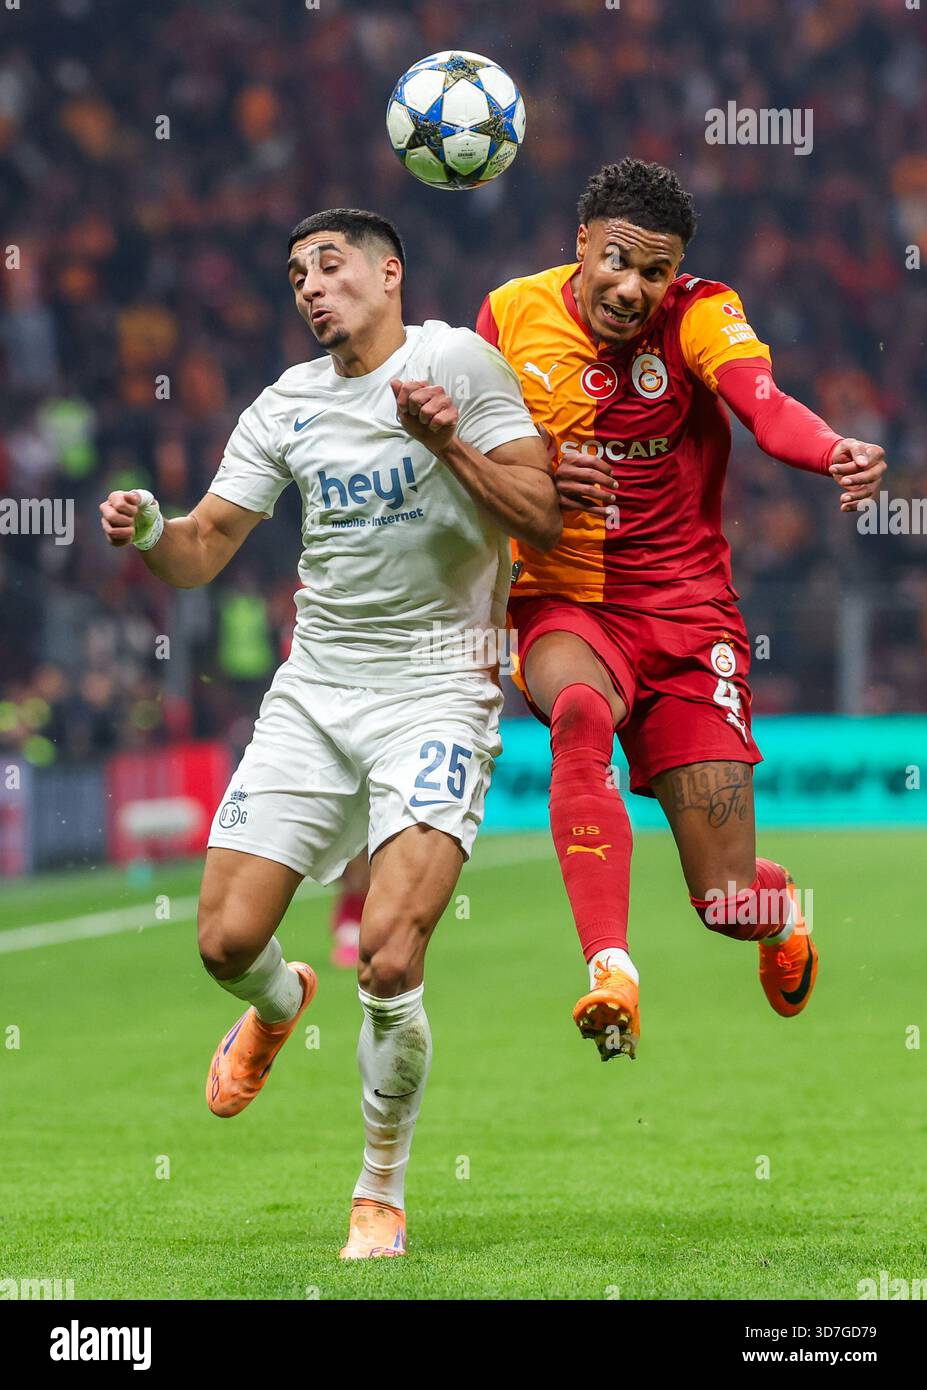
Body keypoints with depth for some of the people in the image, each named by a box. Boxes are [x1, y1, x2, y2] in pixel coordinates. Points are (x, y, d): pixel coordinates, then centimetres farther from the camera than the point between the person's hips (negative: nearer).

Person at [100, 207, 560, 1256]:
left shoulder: (457, 362, -4)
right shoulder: (286, 406, 10)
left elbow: (540, 522, -9)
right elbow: (202, 553, 10)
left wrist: (447, 439, -21)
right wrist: (147, 529, -12)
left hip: (435, 688, -5)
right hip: (313, 688, 5)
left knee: (388, 958, -19)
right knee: (227, 943, -1)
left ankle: (381, 1193, 1)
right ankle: (279, 1007, 38)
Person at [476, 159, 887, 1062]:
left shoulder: (698, 314, -9)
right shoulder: (511, 314, -2)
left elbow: (764, 404, -28)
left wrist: (837, 453, -51)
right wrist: (537, 477, -13)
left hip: (685, 608, -1)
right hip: (562, 603, 1)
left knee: (728, 902, -3)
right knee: (580, 708, -39)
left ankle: (780, 907, 37)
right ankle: (610, 972, -43)